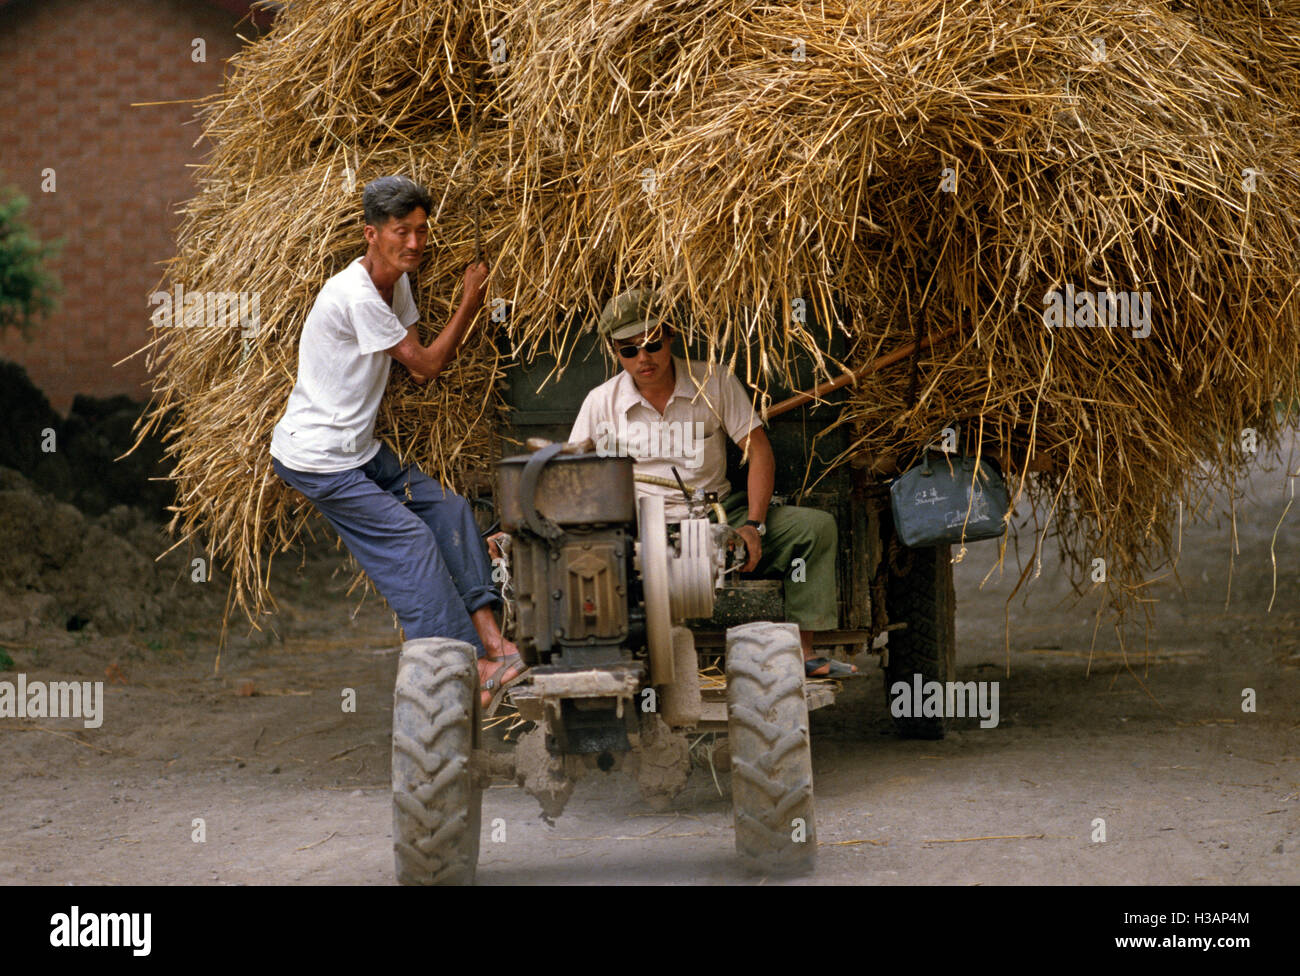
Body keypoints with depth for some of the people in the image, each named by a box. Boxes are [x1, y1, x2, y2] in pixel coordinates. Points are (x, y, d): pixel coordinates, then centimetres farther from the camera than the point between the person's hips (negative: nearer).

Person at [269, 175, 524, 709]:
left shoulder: (397, 285, 5)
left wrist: (444, 354, -19)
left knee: (448, 508, 4)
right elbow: (424, 363, -16)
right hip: (317, 457, -10)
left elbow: (424, 368, 2)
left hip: (359, 448, 10)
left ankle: (490, 638, 0)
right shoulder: (355, 296, -25)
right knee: (407, 538, -13)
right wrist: (470, 301, -10)